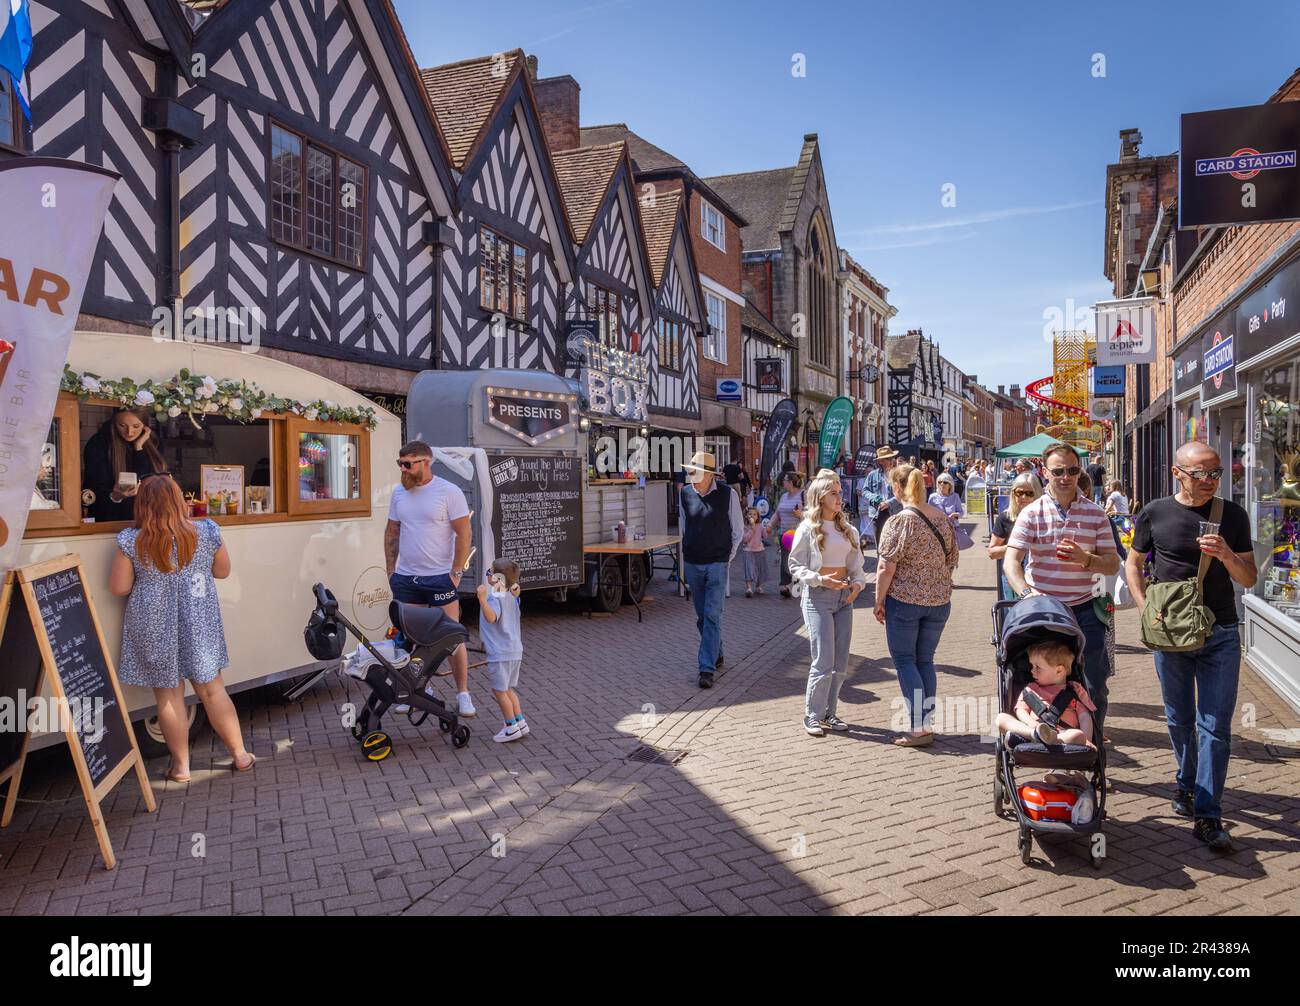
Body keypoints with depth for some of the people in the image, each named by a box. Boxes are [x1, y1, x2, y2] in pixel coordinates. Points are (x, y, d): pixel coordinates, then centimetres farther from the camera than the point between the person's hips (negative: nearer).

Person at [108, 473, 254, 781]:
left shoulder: (131, 542, -12)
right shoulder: (207, 533, -8)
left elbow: (119, 587, -7)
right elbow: (222, 571, 5)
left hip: (154, 631, -1)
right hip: (199, 626, 2)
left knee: (168, 696, 9)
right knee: (212, 689, 12)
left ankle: (181, 765, 18)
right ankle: (240, 754, 20)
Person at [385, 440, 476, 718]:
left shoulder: (449, 492, -9)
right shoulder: (399, 493, 8)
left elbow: (464, 534, -10)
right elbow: (391, 533, 16)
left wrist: (456, 572, -13)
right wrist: (390, 570, 9)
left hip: (440, 577, -5)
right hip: (405, 578, 5)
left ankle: (463, 693, 9)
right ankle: (422, 689, 25)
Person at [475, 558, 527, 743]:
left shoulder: (495, 598, -18)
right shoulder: (511, 597, 9)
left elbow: (491, 617, -36)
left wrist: (482, 599, -43)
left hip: (500, 653, -9)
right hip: (515, 650, 9)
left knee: (499, 690, 2)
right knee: (508, 689, 19)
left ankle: (512, 728, 7)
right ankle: (521, 723, 21)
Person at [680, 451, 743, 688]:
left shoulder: (727, 494, -8)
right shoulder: (686, 493, 1)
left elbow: (738, 531, 3)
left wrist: (727, 557, 4)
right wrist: (683, 562, 12)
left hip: (717, 564, -4)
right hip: (692, 564, 4)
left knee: (712, 615, -9)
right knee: (702, 616, 13)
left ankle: (707, 668, -7)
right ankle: (716, 655, 32)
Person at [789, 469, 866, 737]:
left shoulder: (847, 529, 10)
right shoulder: (807, 528, -6)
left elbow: (856, 564, 14)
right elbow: (796, 565, -5)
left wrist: (858, 583, -5)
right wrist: (821, 579, -19)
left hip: (844, 596, 6)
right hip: (817, 597, -6)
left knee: (840, 663, 8)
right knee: (824, 661, -9)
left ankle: (829, 713, 20)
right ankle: (812, 716, 4)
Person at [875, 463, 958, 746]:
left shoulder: (898, 522, -15)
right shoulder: (942, 518, 3)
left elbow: (887, 568, -16)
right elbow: (952, 559, 10)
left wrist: (879, 601, -6)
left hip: (904, 600, -6)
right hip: (940, 601, 6)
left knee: (904, 660, 5)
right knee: (926, 660, 15)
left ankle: (918, 728, 1)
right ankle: (928, 723, 17)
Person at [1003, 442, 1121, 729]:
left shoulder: (1096, 514, 4)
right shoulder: (1032, 513, -2)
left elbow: (1113, 564, 3)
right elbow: (1010, 562, -10)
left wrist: (1084, 559, -18)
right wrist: (1027, 593, -28)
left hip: (1086, 608, 1)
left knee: (1094, 688, 4)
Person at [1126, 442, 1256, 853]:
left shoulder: (1232, 516, 0)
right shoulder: (1155, 514, -1)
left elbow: (1249, 579, 3)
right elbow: (1132, 563, 9)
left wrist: (1226, 554, -18)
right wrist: (1145, 607, -4)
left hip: (1221, 635, 0)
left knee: (1215, 726, -3)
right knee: (1179, 720, 15)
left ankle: (1207, 816, 2)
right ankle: (1187, 783, 38)